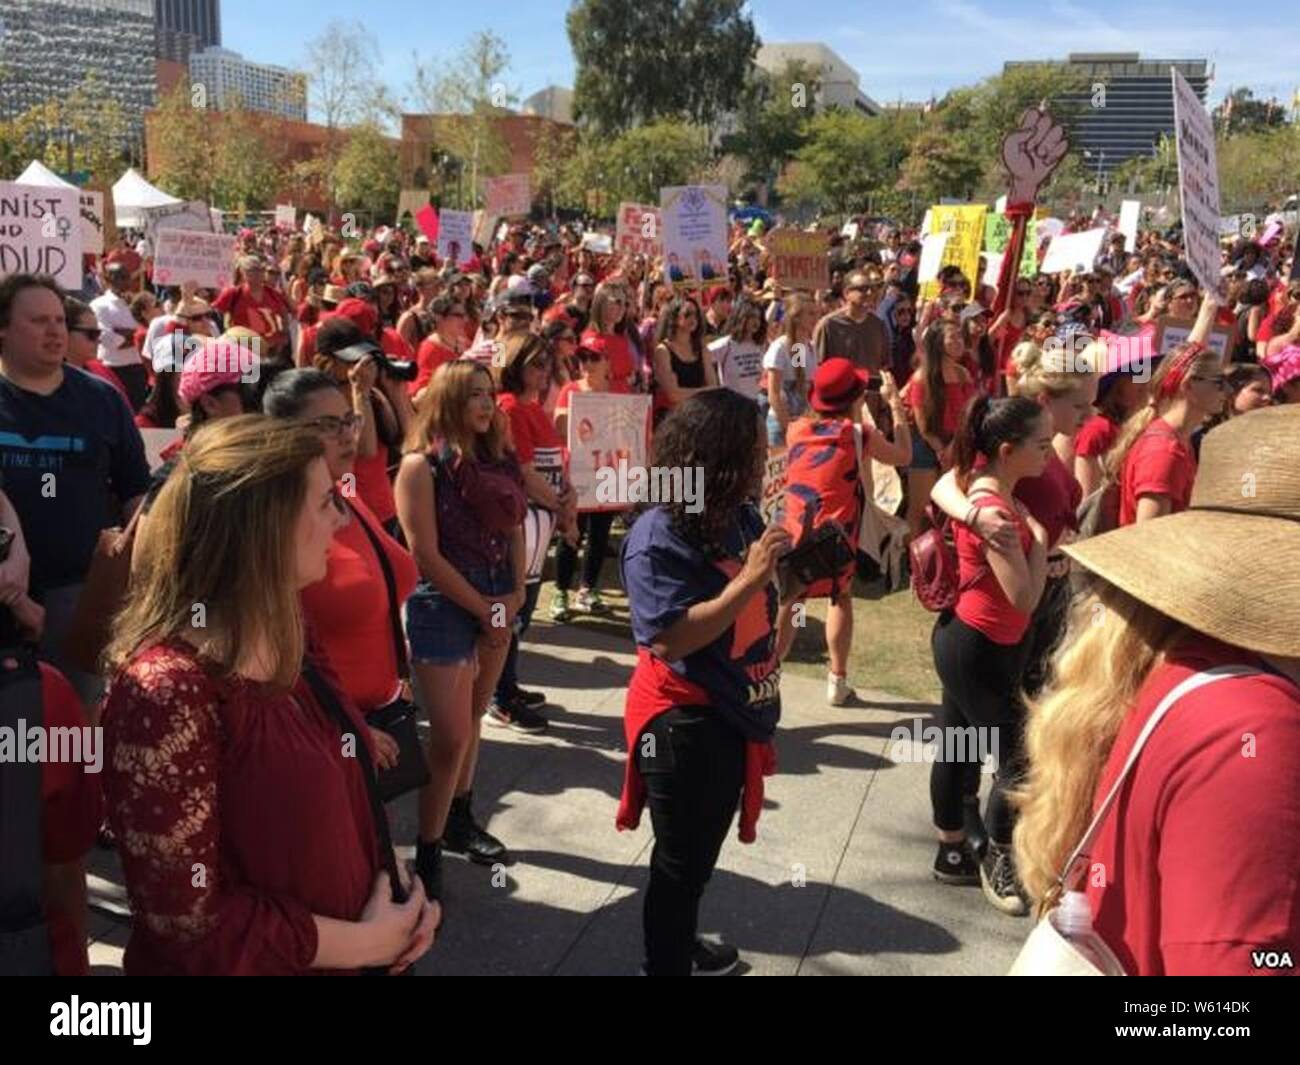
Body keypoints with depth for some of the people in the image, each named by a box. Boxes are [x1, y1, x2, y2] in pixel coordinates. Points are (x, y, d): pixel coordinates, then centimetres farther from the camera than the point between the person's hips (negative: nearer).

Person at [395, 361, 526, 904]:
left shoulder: (499, 460, 8)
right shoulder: (422, 465, -12)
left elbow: (514, 529, 12)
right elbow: (426, 554, -15)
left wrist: (516, 595, -2)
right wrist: (481, 608, -12)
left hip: (498, 605, 6)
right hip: (444, 609, -6)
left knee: (471, 722, 17)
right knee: (450, 736, -6)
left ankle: (459, 821, 33)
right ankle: (427, 857, 6)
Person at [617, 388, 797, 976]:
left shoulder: (741, 517, 0)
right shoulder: (658, 536, -23)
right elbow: (668, 639, -31)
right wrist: (749, 580, -31)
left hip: (734, 715, 8)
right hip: (683, 723, -8)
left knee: (703, 852, 26)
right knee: (680, 862, 10)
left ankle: (683, 942, 48)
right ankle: (665, 963, 30)